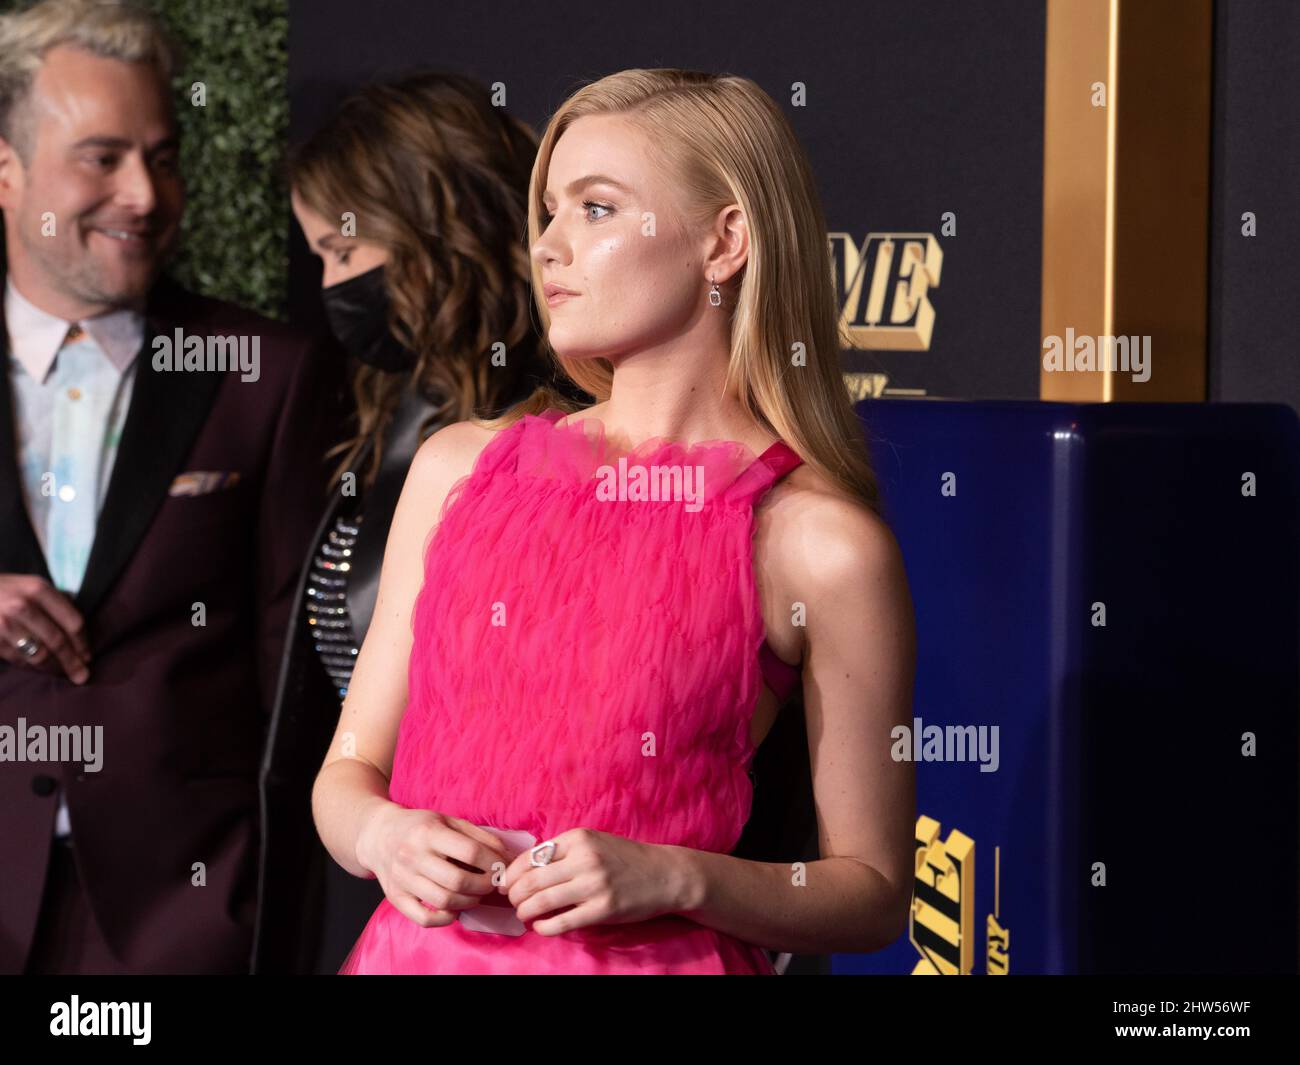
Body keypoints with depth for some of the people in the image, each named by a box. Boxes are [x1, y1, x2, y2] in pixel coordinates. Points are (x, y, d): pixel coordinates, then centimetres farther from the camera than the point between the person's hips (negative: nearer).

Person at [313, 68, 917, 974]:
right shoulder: (458, 468, 5)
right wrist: (383, 835, -11)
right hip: (419, 949, 4)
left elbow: (874, 895, -3)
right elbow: (349, 771, 10)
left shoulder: (822, 545, -8)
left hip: (657, 959, -3)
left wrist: (677, 878, -17)